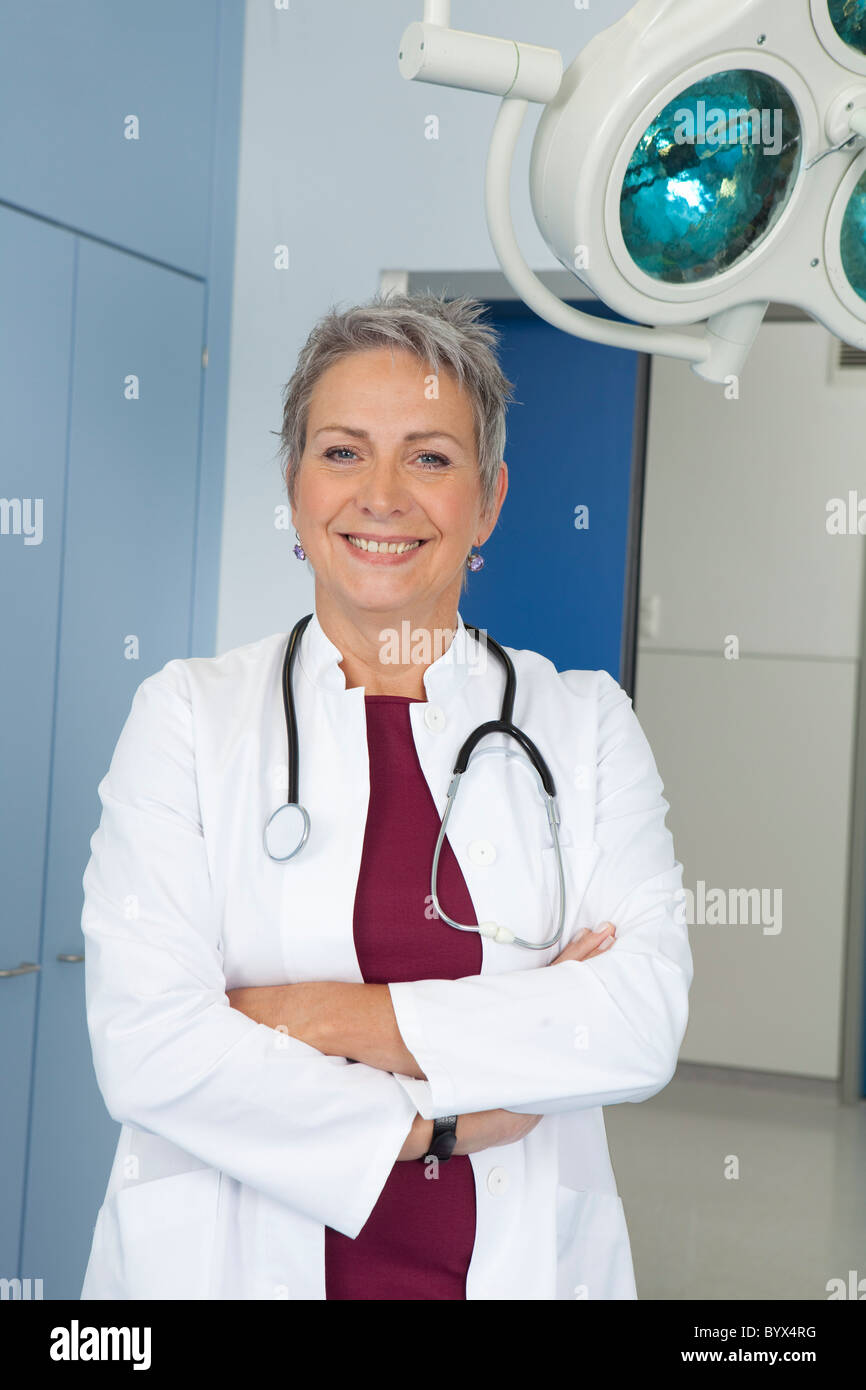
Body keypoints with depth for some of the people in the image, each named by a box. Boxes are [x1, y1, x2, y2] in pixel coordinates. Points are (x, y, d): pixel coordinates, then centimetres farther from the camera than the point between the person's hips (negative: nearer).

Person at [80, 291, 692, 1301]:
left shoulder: (585, 724, 0)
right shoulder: (187, 714, -5)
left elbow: (647, 1021, -12)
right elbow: (145, 1047, -15)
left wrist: (338, 1017, -17)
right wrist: (433, 1123, -14)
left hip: (523, 1257, 2)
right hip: (240, 1262, -1)